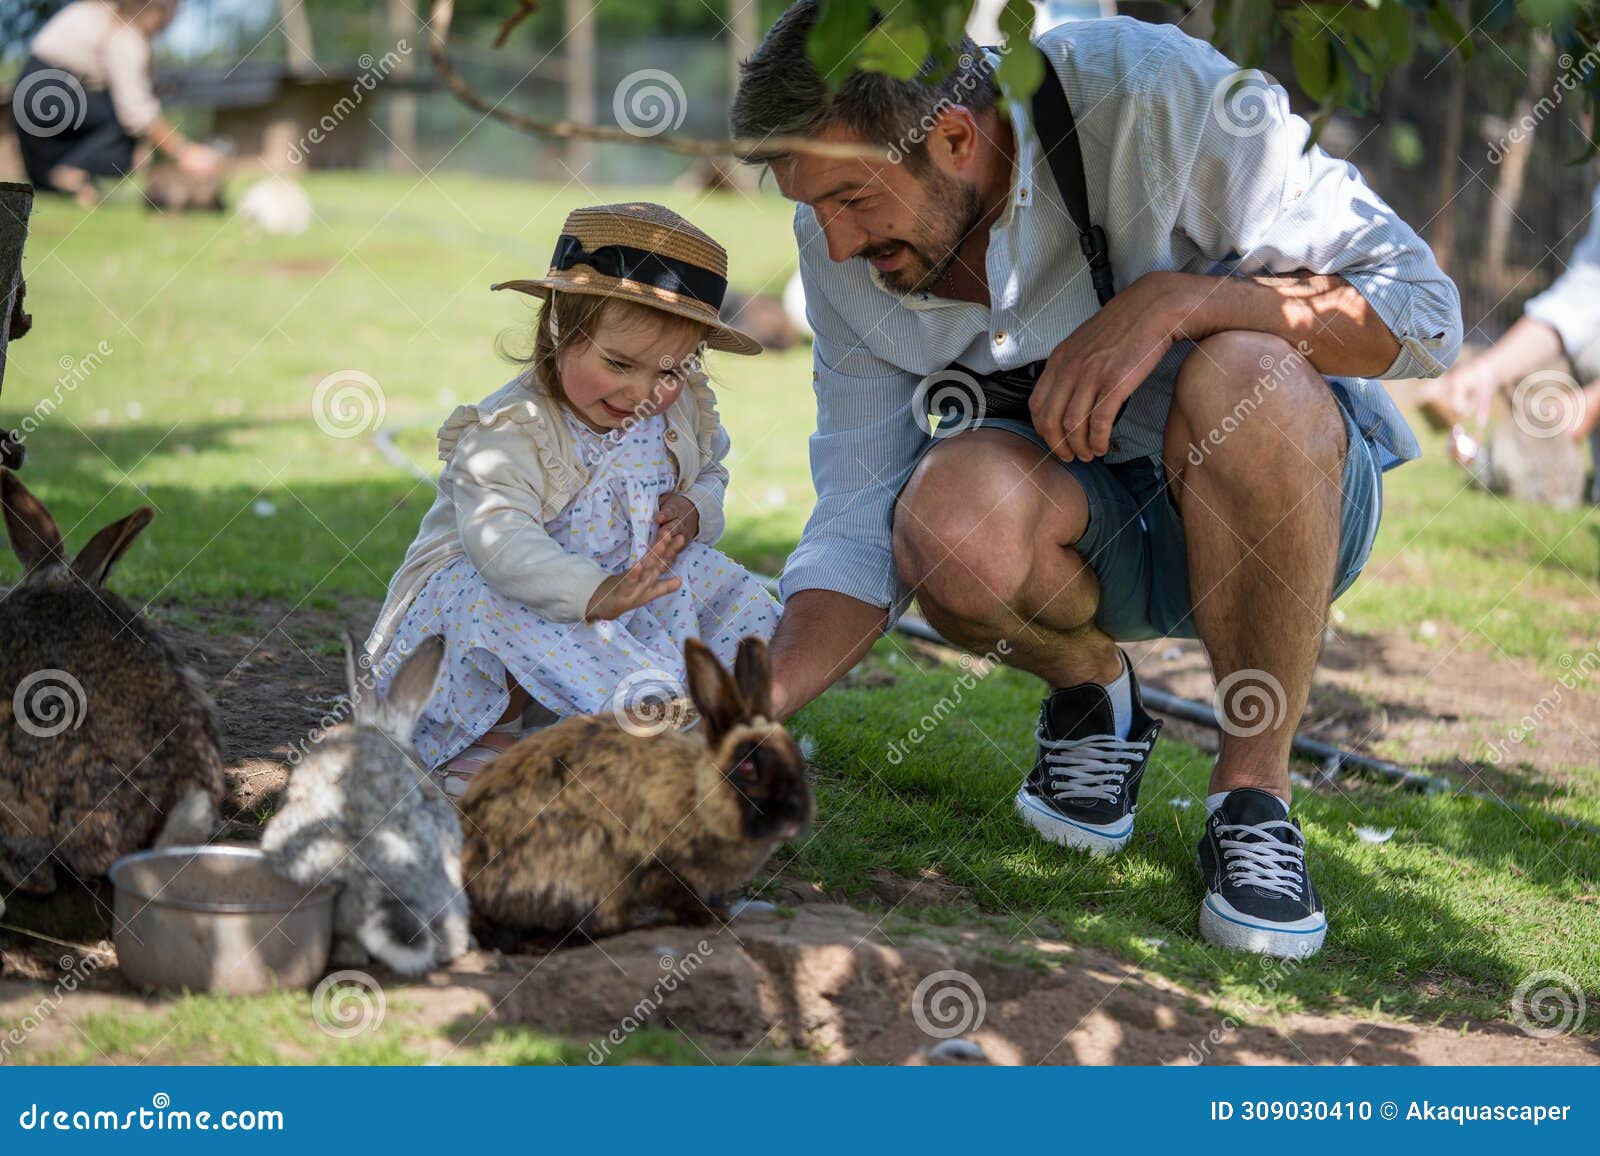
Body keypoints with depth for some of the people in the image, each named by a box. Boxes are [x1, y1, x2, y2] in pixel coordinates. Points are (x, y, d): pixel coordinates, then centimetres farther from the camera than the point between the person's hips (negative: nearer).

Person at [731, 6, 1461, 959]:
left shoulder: (1151, 93, -23)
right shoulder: (842, 245, -9)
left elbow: (1422, 310, -21)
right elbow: (861, 526, -7)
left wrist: (1172, 298, -33)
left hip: (1294, 496, -2)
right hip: (1085, 524, 2)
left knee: (1243, 377, -37)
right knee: (952, 509, -32)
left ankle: (1258, 789, -18)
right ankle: (1094, 695, 2)